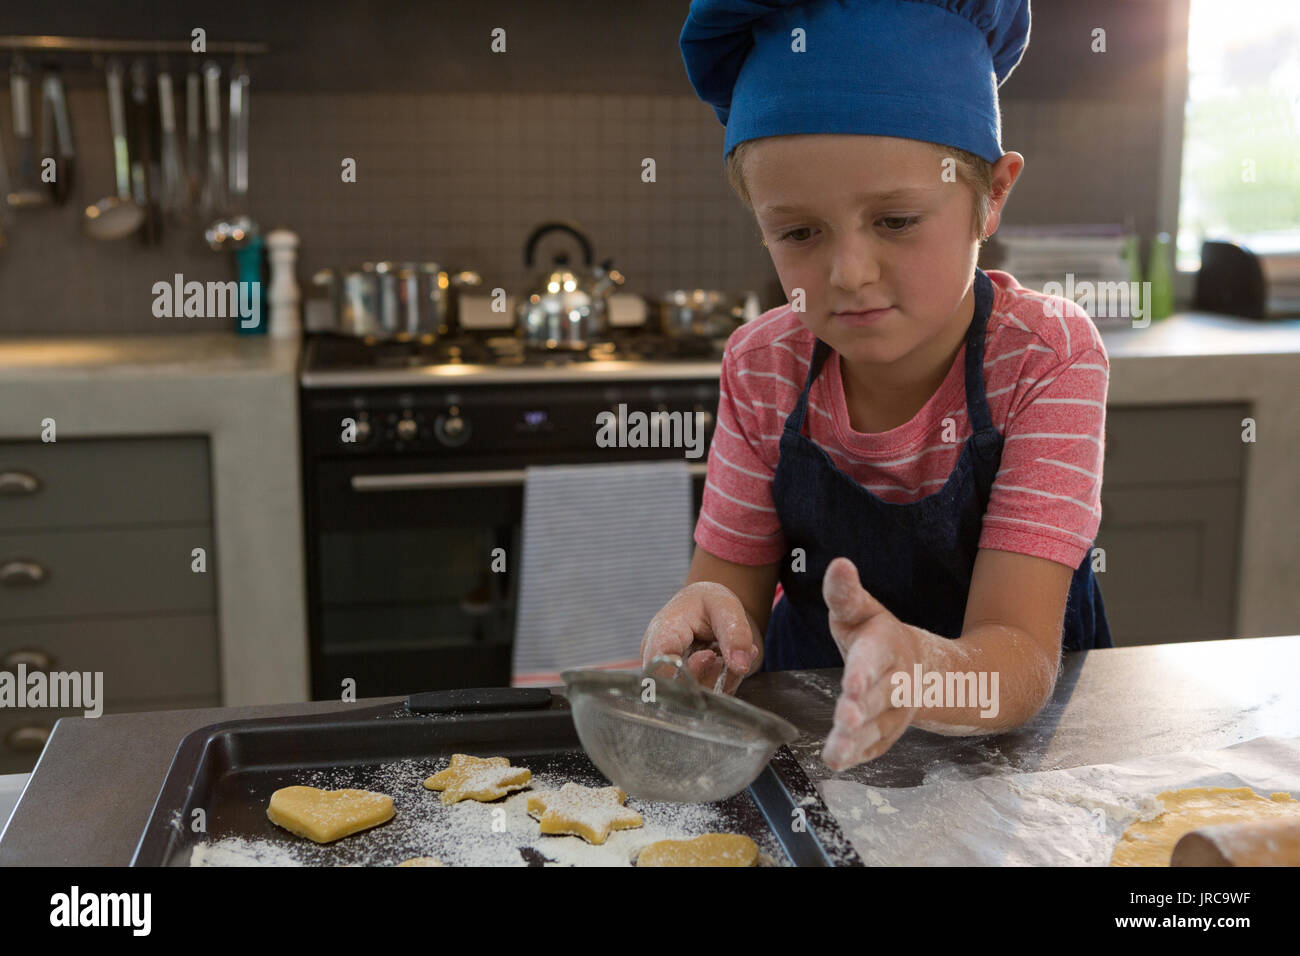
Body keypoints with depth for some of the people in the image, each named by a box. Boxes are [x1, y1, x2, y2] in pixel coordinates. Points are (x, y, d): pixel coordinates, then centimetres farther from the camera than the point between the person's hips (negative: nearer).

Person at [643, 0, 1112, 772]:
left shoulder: (1047, 355, -18)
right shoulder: (762, 366, -7)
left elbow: (1020, 656, -26)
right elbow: (731, 583, -3)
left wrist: (922, 675, -49)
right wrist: (708, 629, -28)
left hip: (1014, 734, -2)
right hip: (805, 736, 2)